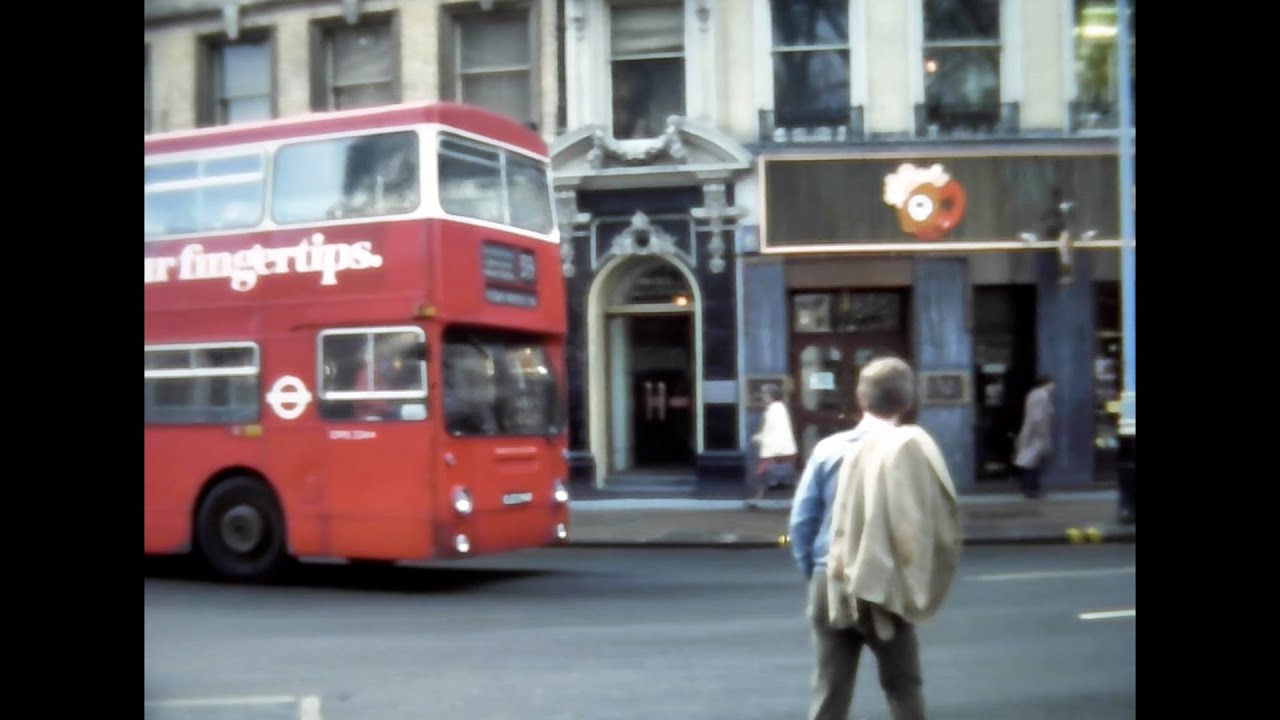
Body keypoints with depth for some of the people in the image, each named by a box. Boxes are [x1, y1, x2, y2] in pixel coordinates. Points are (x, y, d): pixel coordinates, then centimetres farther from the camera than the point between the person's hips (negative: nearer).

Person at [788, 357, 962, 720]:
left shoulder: (829, 448, -1)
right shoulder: (914, 451, -7)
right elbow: (935, 523, -9)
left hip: (831, 587, 2)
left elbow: (801, 520, 0)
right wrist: (925, 588, 3)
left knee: (829, 689, 10)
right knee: (903, 686, 15)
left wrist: (812, 572, 11)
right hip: (885, 590, -2)